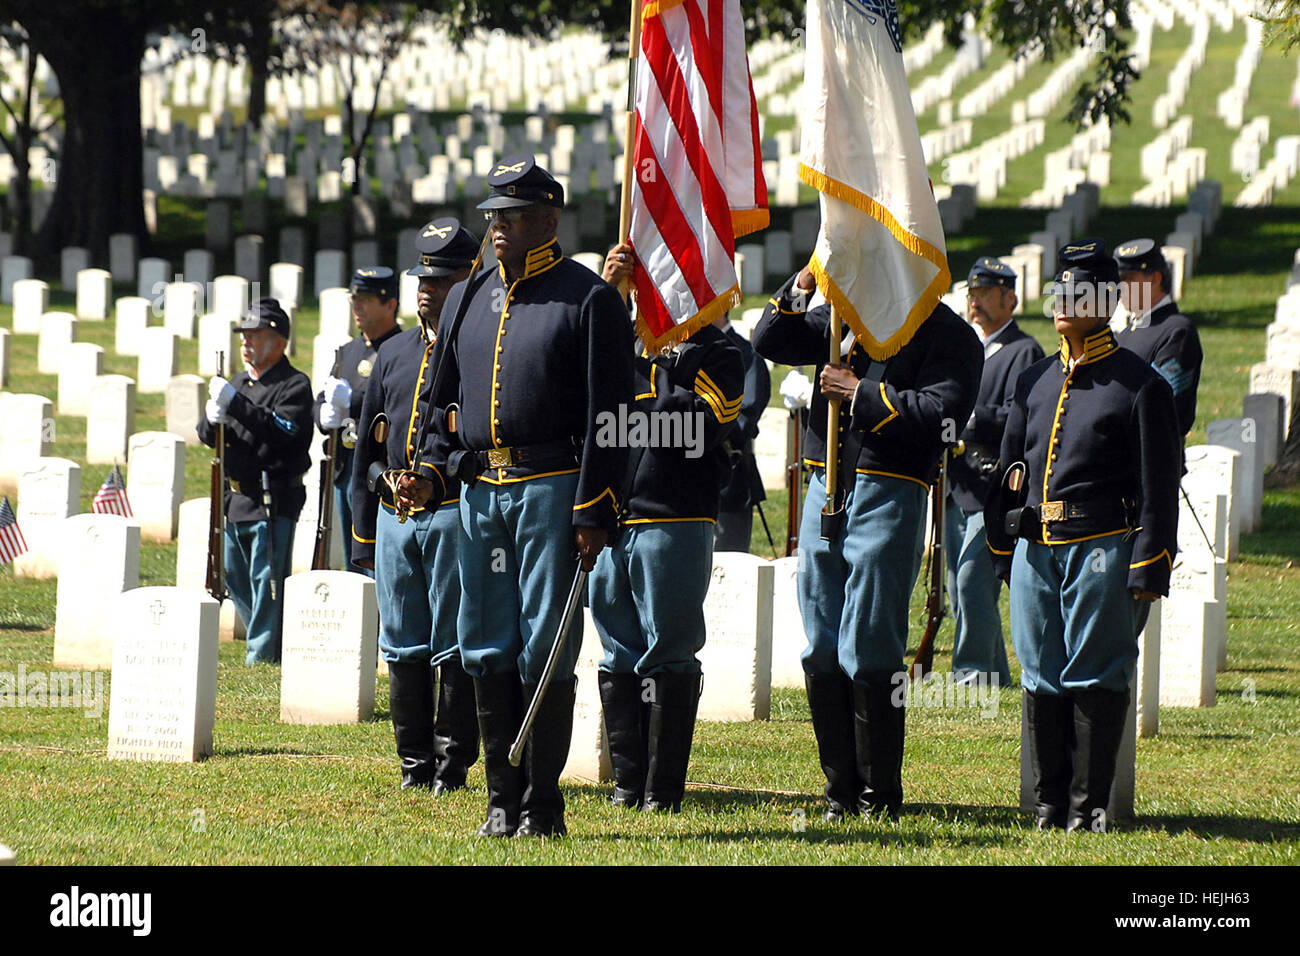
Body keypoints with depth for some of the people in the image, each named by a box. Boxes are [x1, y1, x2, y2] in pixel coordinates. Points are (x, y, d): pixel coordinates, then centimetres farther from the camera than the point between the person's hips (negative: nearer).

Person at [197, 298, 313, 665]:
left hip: (272, 502, -8)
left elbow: (282, 431, -23)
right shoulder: (240, 383, 18)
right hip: (234, 499, 8)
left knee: (267, 580, -7)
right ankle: (268, 644, 25)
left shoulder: (295, 386, -6)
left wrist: (235, 403, -25)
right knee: (235, 578, 13)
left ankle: (264, 655, -4)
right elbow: (208, 436, 16)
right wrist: (213, 418, -9)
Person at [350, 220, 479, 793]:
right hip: (394, 518, 6)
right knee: (404, 648, 7)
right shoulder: (394, 353, 17)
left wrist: (433, 481, -27)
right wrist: (364, 533, 16)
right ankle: (415, 762, 14)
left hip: (454, 515, -6)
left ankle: (454, 763, 1)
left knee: (455, 648, -4)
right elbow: (368, 446, 19)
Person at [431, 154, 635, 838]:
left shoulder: (588, 299, -3)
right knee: (487, 652, 6)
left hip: (552, 490, -6)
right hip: (479, 492, 6)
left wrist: (594, 512, -13)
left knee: (545, 651, -5)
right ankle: (502, 800, 13)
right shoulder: (467, 298, 15)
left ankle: (542, 805, 2)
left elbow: (609, 414, -7)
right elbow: (441, 395, 22)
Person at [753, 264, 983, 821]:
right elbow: (770, 343, 14)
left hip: (888, 498, -6)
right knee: (822, 655, 7)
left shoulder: (947, 336, -2)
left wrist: (863, 394, -13)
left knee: (869, 658, -7)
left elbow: (941, 414, -15)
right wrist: (799, 291, -1)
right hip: (824, 491, 6)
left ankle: (880, 797, 2)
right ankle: (841, 791, 14)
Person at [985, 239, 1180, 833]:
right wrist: (1002, 552, 15)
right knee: (1041, 679, 7)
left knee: (1094, 678, -3)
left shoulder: (1137, 385, -2)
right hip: (1035, 549, 6)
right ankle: (1049, 804, 14)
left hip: (1102, 548, -6)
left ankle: (1088, 806, 3)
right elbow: (1008, 469, 21)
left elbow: (1158, 486, -4)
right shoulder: (1035, 383, 15)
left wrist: (1148, 568, -10)